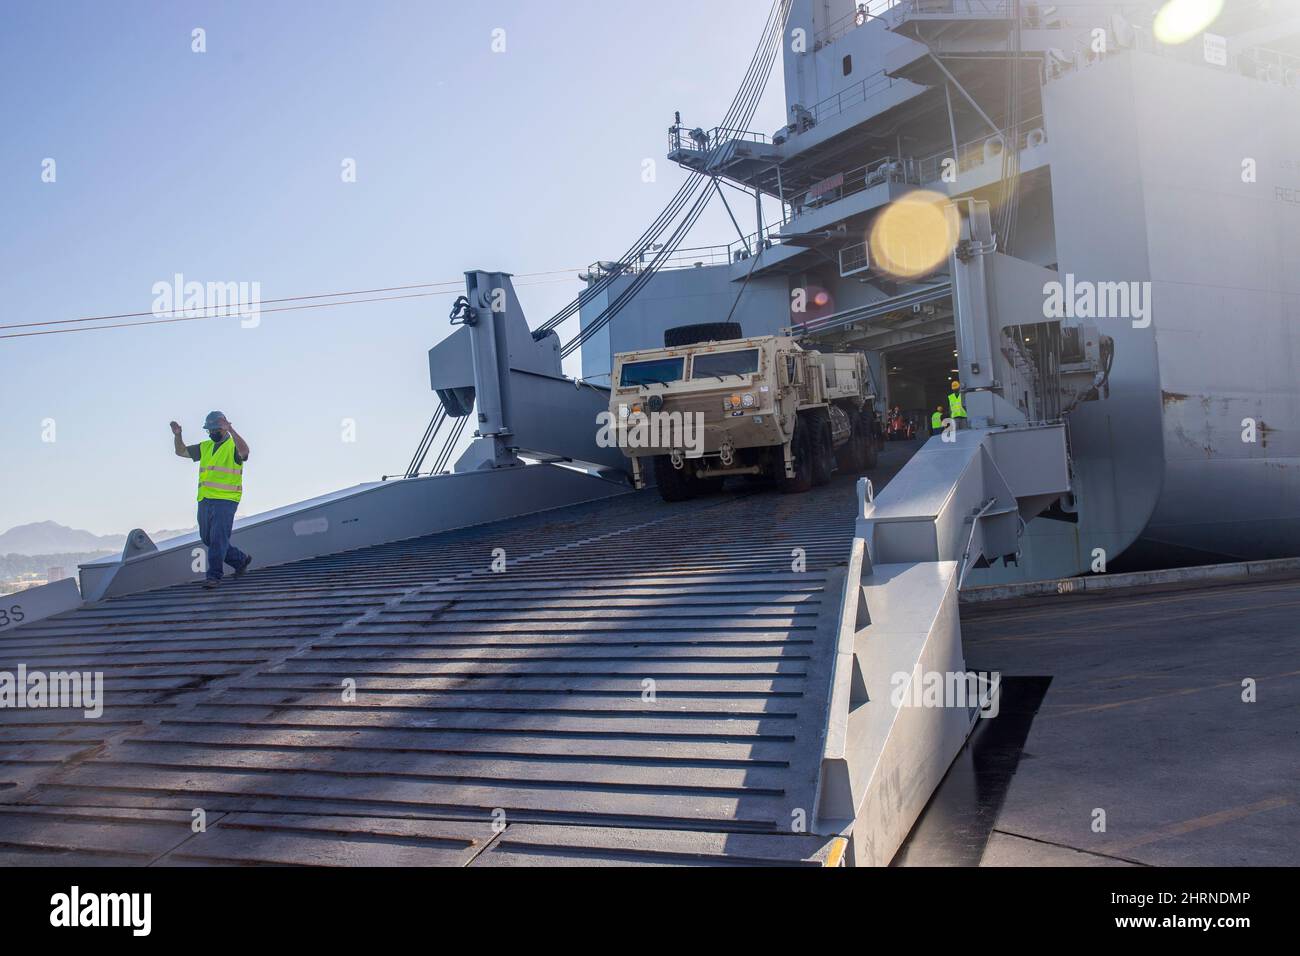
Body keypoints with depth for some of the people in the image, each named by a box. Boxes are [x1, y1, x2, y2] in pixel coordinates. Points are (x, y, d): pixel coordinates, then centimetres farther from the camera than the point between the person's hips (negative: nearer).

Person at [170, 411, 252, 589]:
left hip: (225, 501, -8)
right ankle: (240, 560, 27)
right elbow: (181, 451, 21)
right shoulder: (205, 447, 18)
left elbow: (244, 451, -28)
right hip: (204, 500, 8)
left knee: (218, 538, -11)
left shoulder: (234, 446, -4)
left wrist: (230, 430, -37)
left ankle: (214, 575, -5)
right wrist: (177, 435, 3)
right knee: (208, 539, 13)